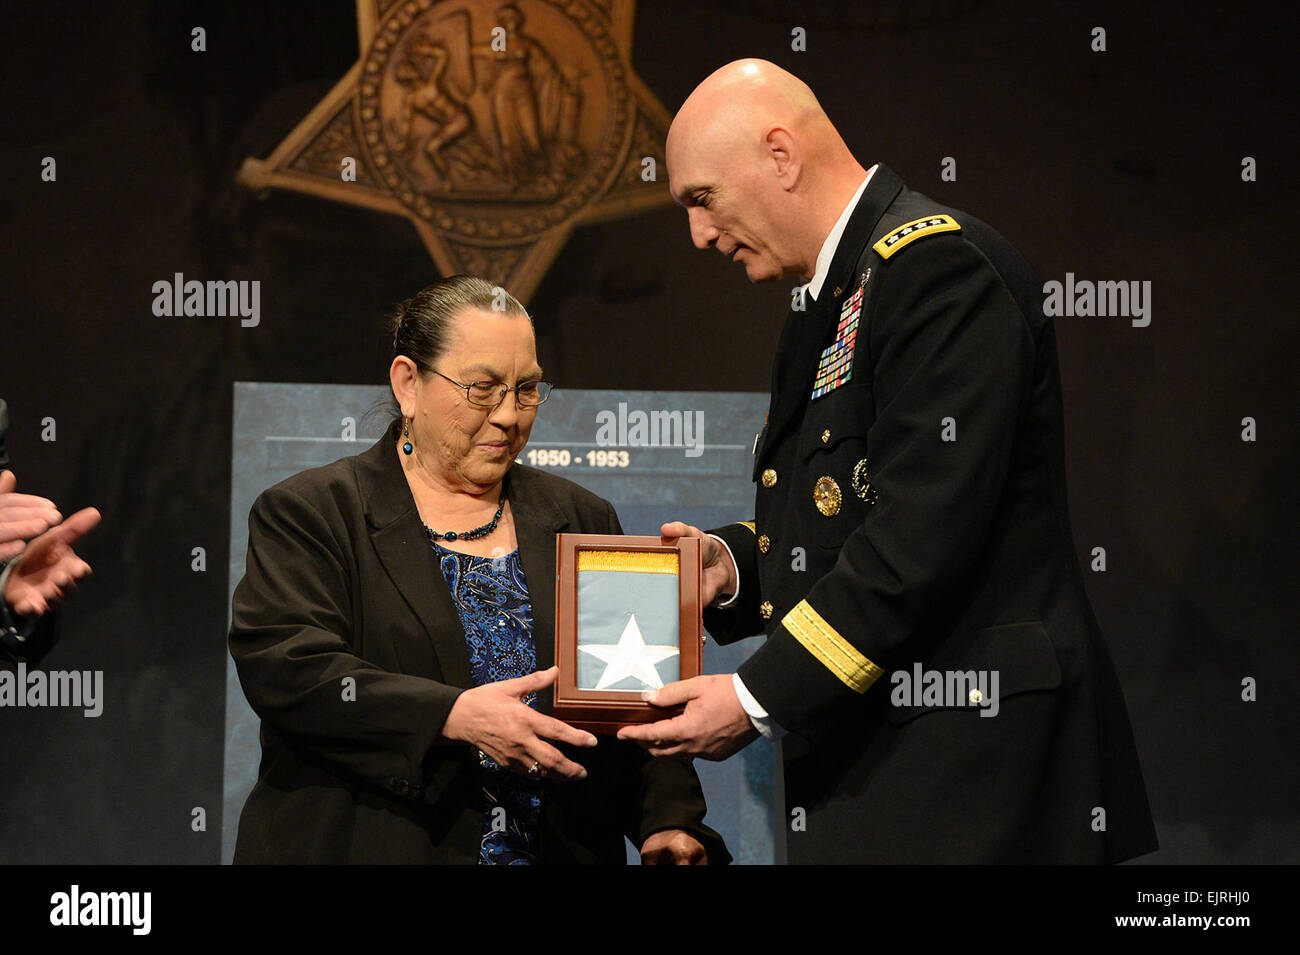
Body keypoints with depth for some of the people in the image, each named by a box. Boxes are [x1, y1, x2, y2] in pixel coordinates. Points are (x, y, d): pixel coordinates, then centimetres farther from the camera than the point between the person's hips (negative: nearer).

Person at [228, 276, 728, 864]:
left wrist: (670, 822, -3)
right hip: (375, 847, -1)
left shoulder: (581, 521, 17)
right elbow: (282, 666, -10)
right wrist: (453, 716, -20)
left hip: (562, 849, 2)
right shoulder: (307, 513, 5)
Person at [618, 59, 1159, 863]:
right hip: (872, 765, 9)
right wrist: (736, 567, 4)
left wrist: (762, 699, -18)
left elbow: (926, 533, -20)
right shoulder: (831, 299, 20)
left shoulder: (939, 263, -13)